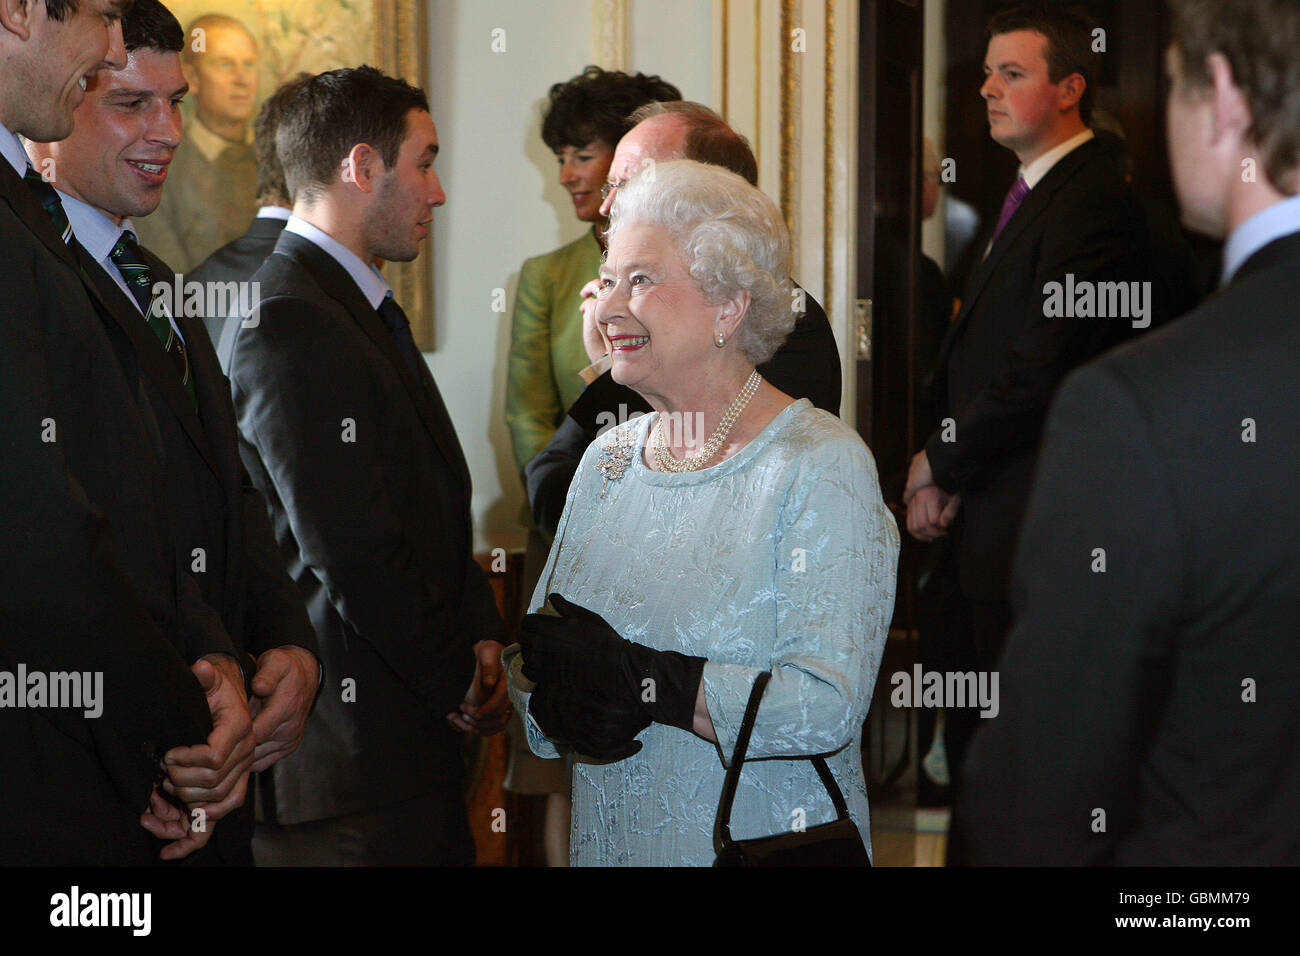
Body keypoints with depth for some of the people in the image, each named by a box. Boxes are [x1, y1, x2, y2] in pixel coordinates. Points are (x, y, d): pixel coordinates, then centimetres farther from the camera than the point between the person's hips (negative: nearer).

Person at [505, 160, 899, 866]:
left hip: (769, 842, -5)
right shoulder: (606, 460, 7)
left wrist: (639, 679, -22)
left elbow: (829, 705, -23)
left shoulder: (823, 465, -14)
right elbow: (533, 655, 6)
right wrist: (557, 700, -16)